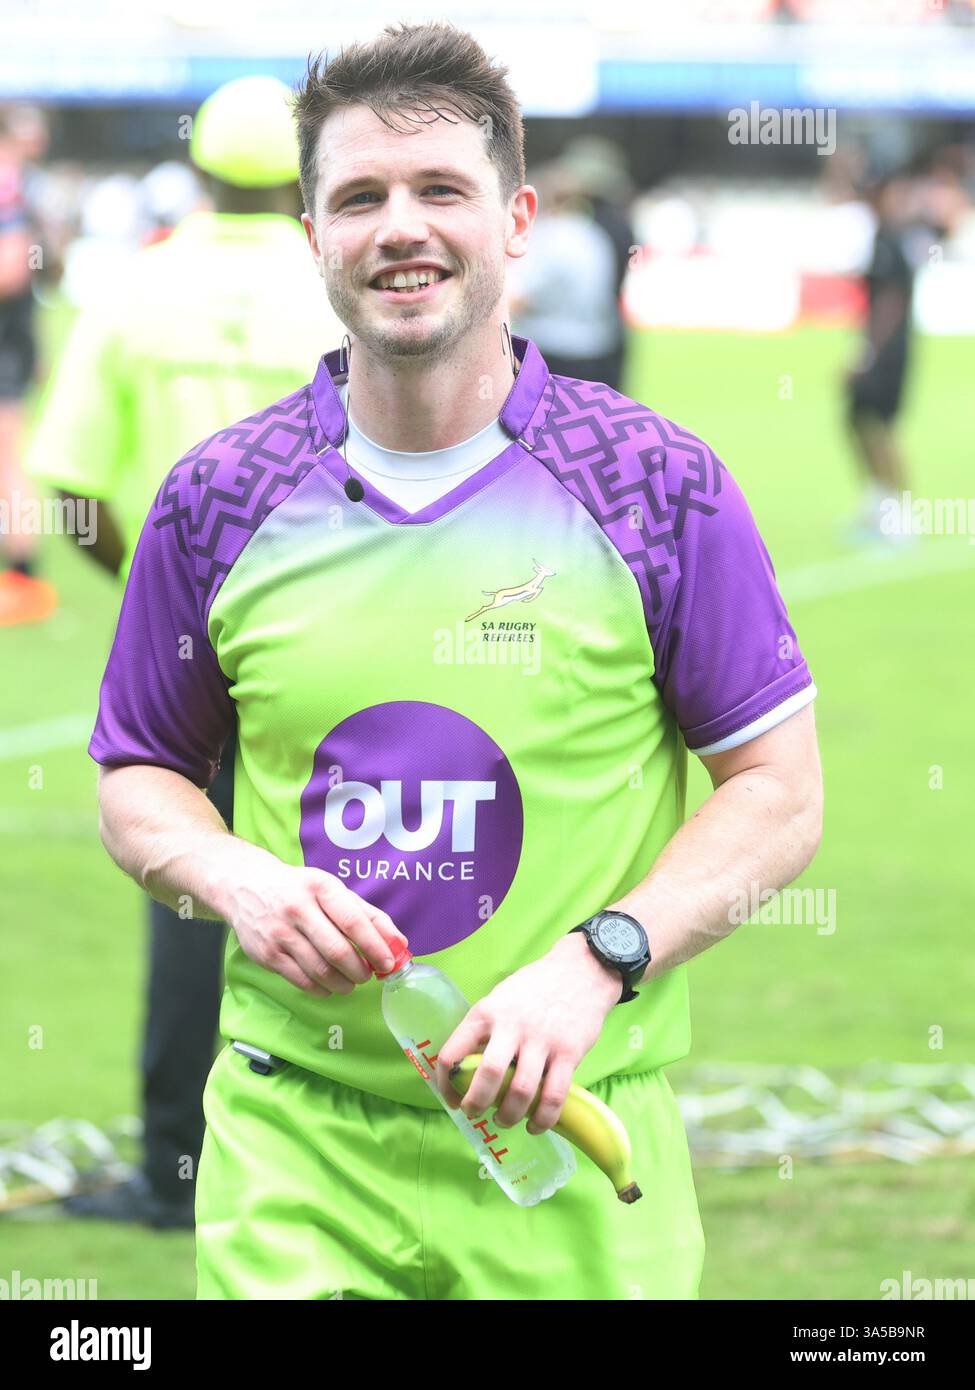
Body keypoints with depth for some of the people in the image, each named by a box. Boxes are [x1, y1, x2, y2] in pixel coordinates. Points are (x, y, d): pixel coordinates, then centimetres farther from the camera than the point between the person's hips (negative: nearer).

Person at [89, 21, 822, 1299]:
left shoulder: (661, 486, -3)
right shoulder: (219, 500, 4)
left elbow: (780, 793, -1)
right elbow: (139, 779, 14)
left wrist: (595, 963, -15)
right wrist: (241, 882, -8)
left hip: (570, 1143, -1)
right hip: (295, 1143, 1)